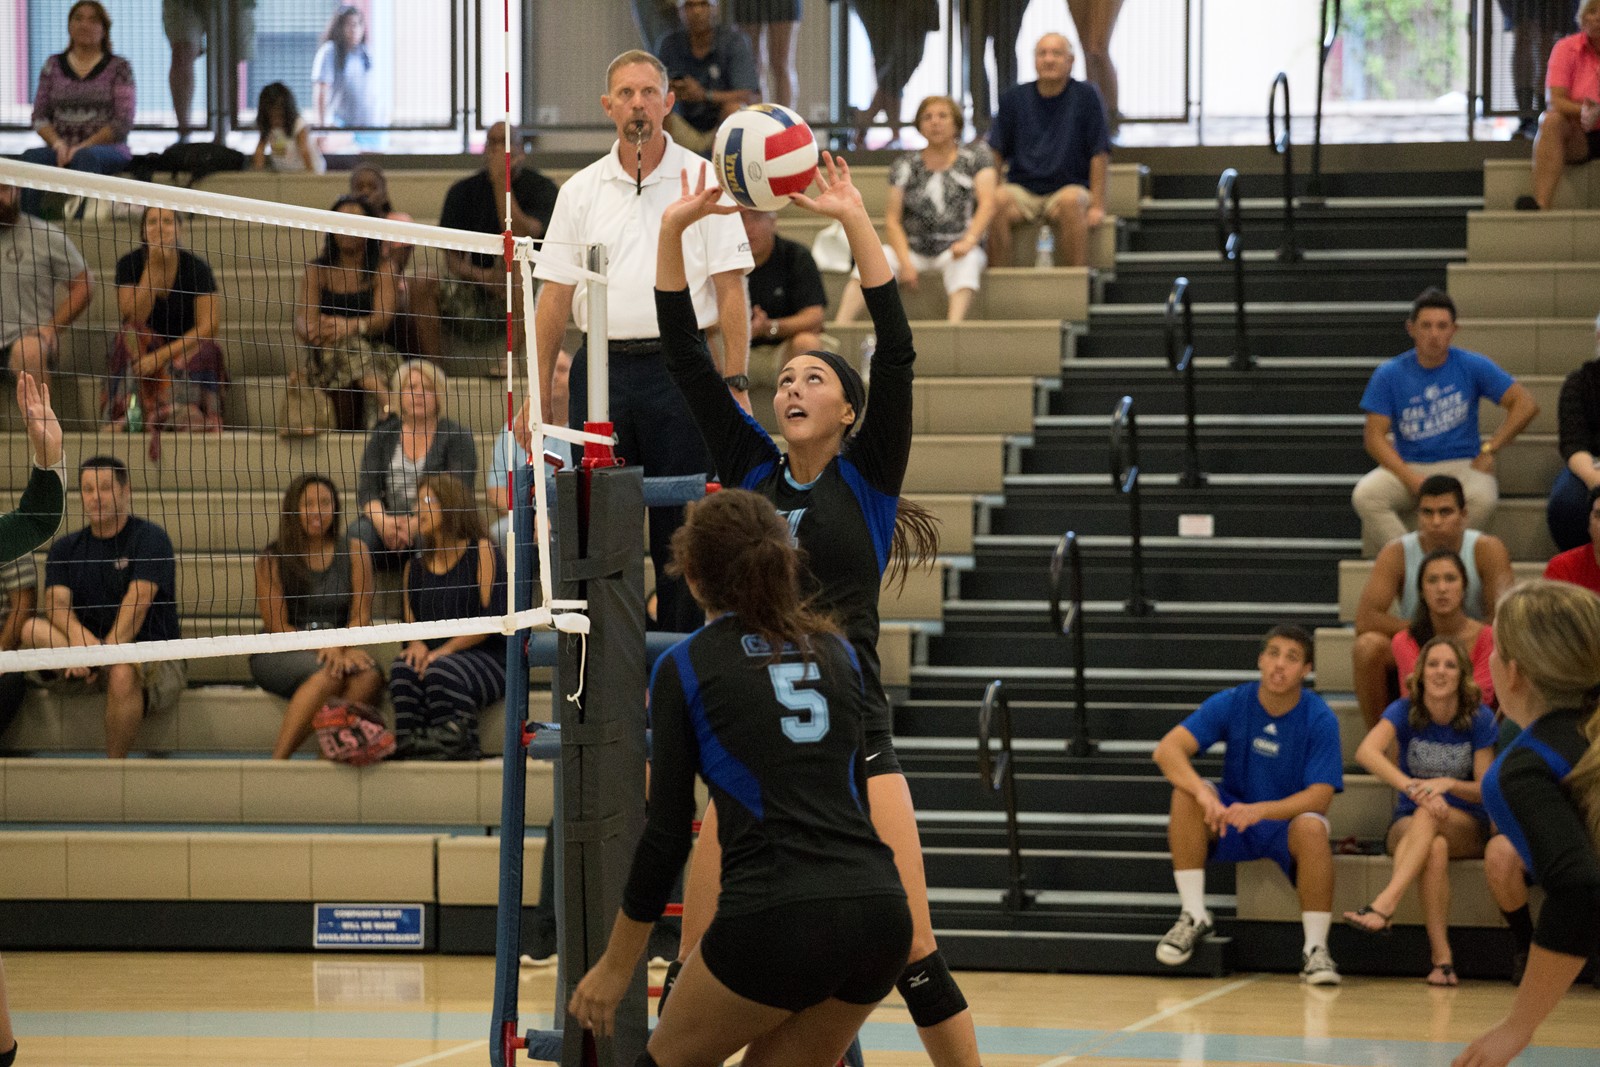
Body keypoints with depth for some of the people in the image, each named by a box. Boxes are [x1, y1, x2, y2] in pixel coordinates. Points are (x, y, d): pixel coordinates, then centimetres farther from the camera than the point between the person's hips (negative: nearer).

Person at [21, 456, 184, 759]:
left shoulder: (149, 538, -2)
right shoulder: (66, 549, 13)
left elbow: (138, 600, -15)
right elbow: (57, 601, -5)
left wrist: (109, 648, -29)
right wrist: (77, 633, -28)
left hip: (155, 657, -4)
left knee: (123, 674, -39)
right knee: (34, 629, -20)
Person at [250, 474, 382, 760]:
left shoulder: (354, 552, 8)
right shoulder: (272, 560, 1)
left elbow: (361, 617, 4)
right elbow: (279, 627, -4)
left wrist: (339, 647, -19)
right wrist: (329, 651, -19)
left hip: (340, 650, 3)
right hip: (280, 656, -3)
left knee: (369, 676, -33)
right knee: (328, 675, -37)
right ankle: (278, 761, -35)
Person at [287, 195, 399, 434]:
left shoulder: (381, 270, 5)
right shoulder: (317, 271, 9)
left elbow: (382, 320, -12)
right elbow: (304, 317, -8)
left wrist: (353, 326, -36)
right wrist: (310, 330, -35)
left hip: (376, 355, -2)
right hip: (327, 358, 2)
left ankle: (387, 409, -48)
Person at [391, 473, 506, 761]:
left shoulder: (482, 553, 1)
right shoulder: (415, 566, 19)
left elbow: (493, 618, -8)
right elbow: (411, 622, 18)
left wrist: (445, 650, -16)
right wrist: (416, 645, -7)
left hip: (485, 658, -5)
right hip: (433, 657, 5)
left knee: (441, 672, -36)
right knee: (403, 670, -29)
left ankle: (452, 744, -27)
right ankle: (408, 746, -33)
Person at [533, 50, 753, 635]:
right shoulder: (580, 191, 8)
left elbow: (731, 290, -1)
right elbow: (553, 299, 9)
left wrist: (735, 383, -10)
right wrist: (539, 396, 4)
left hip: (678, 369, -2)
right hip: (600, 370, 2)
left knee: (680, 530, -1)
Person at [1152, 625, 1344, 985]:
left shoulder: (1320, 719, -12)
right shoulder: (1232, 704, -8)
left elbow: (1320, 796, -19)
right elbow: (1167, 749, -17)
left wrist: (1261, 810, -36)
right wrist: (1203, 794, -37)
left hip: (1287, 823, -2)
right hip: (1230, 823, 2)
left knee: (1312, 827, -36)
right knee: (1186, 793, -26)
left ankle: (1315, 949, -28)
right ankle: (1195, 916, -20)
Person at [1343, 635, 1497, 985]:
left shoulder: (1479, 717, -7)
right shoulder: (1405, 711, -8)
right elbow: (1366, 752, -29)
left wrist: (1448, 784, -28)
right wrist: (1413, 787, -43)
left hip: (1468, 828, 0)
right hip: (1408, 825, 0)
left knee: (1429, 816, -37)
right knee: (1435, 848, -36)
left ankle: (1383, 905, -54)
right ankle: (1442, 957, -44)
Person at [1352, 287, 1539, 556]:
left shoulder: (1472, 367, 1)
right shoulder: (1389, 374, 1)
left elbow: (1525, 405, 1)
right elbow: (1375, 435, -2)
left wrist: (1489, 450, -7)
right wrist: (1411, 478, -16)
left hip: (1462, 465, -1)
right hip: (1407, 466, 1)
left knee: (1483, 497, -37)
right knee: (1365, 495, -31)